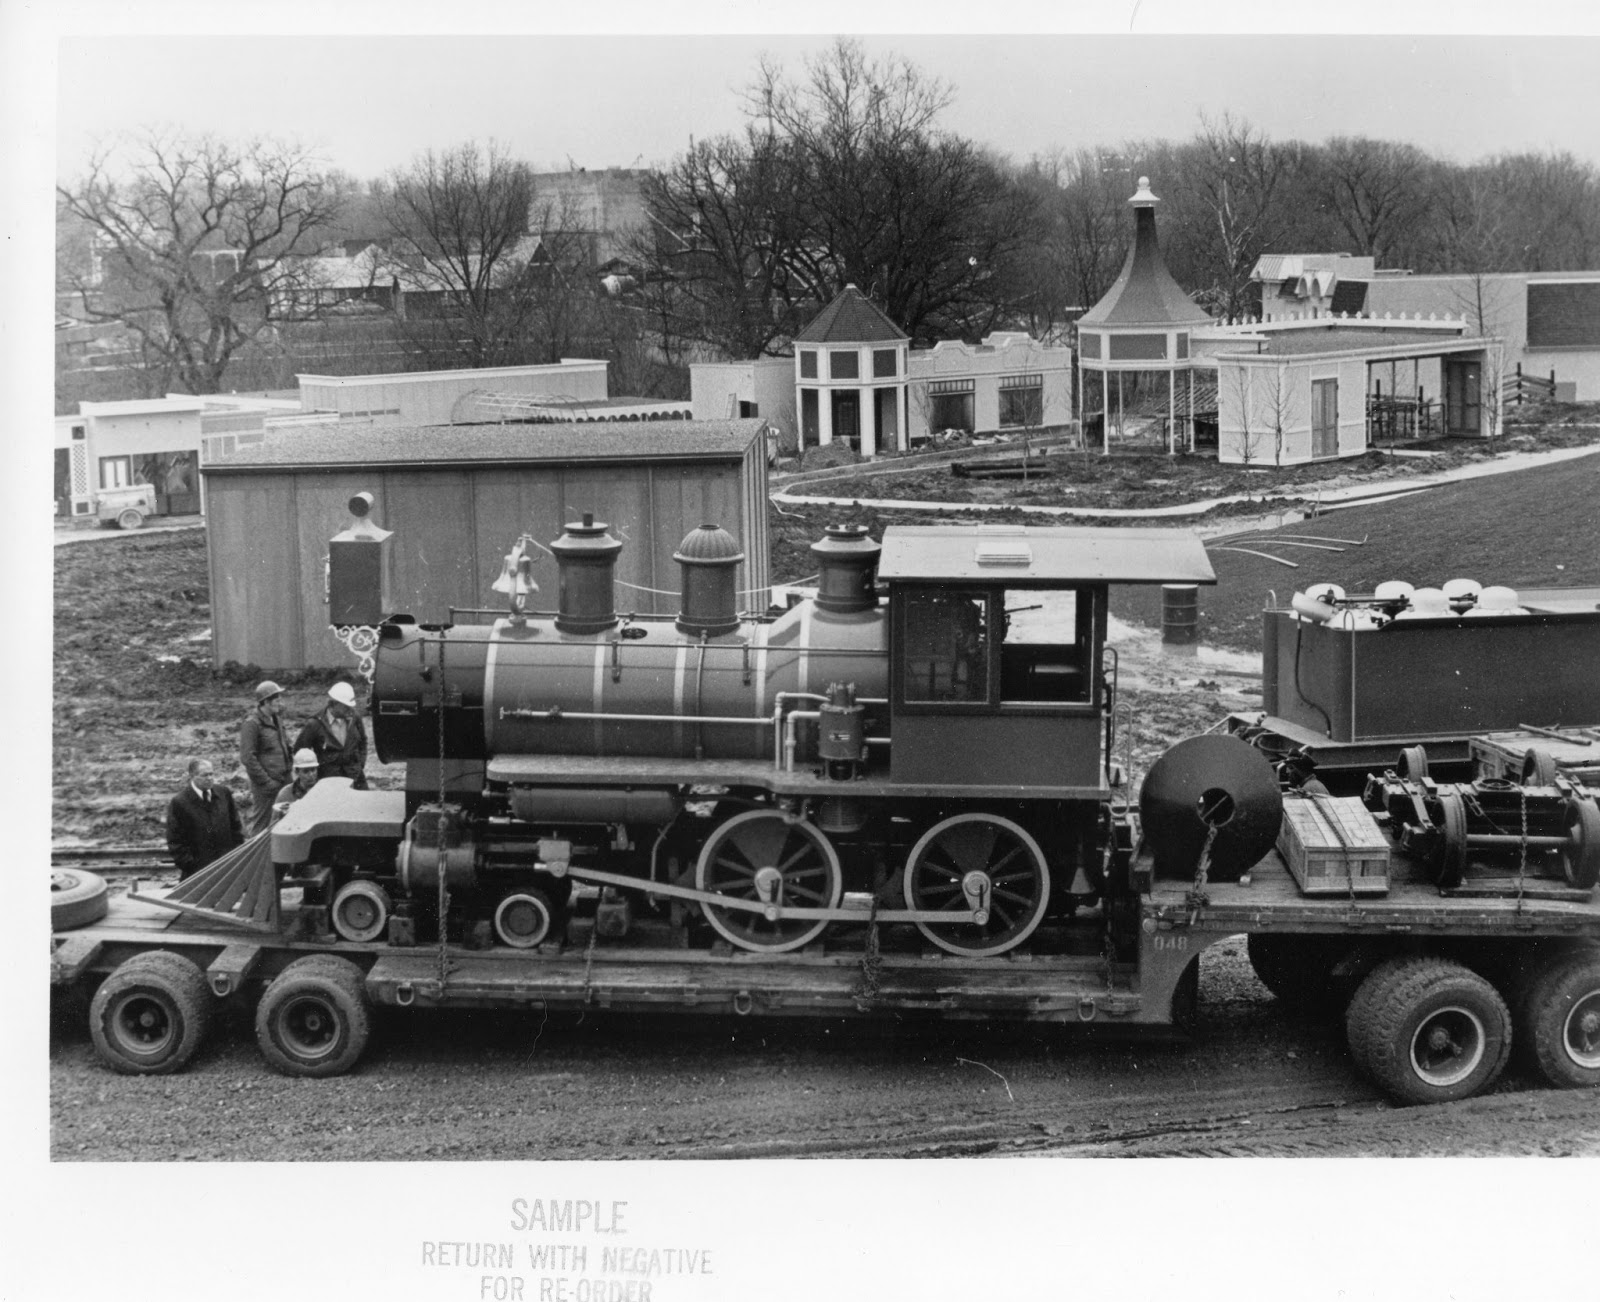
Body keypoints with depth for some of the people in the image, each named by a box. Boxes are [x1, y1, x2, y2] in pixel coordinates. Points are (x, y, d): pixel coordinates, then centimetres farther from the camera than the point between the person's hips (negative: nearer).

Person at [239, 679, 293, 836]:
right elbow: (247, 757, -16)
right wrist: (266, 782, -16)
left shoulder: (277, 719, 13)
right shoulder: (252, 723, -13)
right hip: (265, 786, -8)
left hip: (282, 782, 8)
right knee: (261, 824, 0)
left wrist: (288, 775, 14)